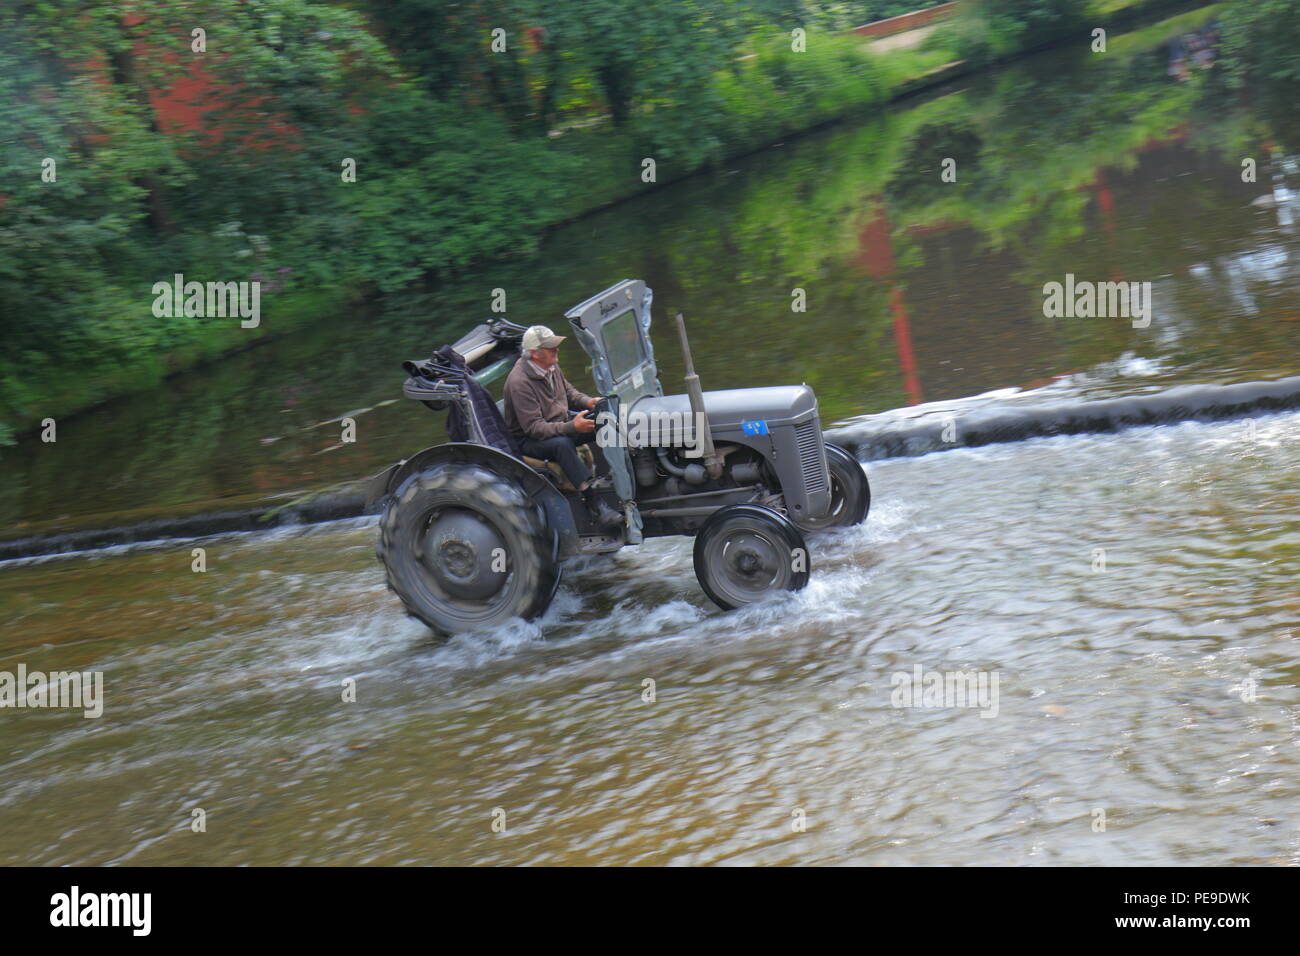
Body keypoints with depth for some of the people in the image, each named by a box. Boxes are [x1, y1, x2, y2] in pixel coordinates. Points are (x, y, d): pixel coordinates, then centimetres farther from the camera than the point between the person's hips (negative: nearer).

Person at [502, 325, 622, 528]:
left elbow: (569, 393, 18)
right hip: (529, 441, -9)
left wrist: (588, 402, -6)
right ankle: (595, 506, -42)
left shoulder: (551, 368, 2)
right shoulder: (519, 382, -26)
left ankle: (603, 477, -14)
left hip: (558, 428, 9)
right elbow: (533, 428, -29)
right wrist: (572, 427, -37)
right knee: (562, 444, -38)